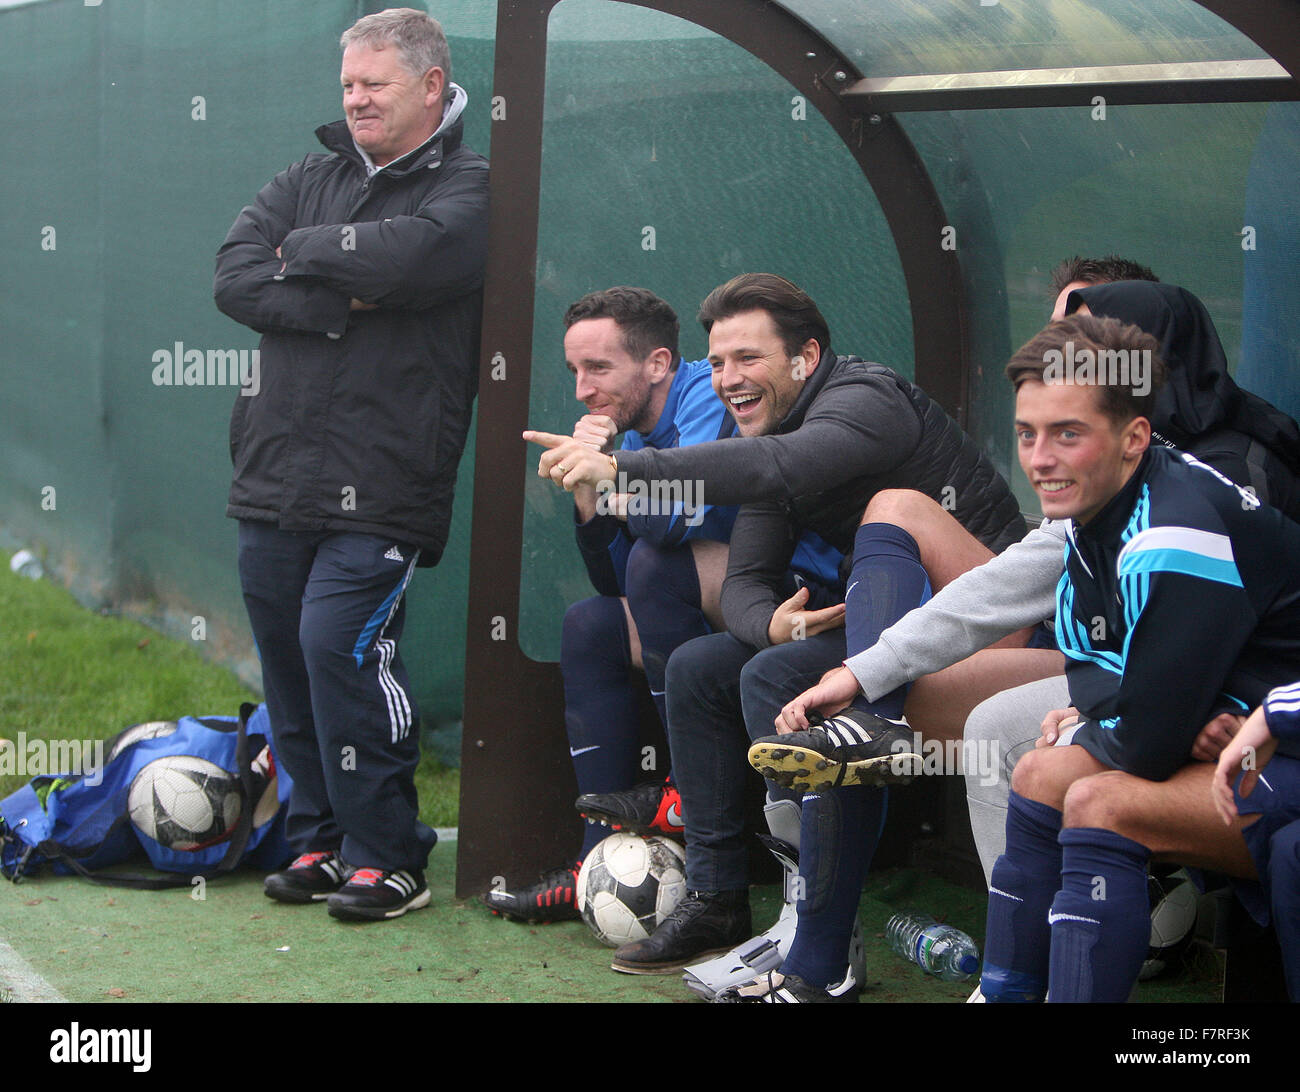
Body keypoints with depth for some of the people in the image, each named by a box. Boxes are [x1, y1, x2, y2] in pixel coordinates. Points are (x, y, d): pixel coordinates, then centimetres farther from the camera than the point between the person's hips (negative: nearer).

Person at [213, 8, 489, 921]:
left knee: (340, 645, -15)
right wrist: (340, 306, -13)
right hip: (278, 473, 6)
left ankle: (387, 855, -2)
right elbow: (235, 277, 2)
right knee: (286, 655, 8)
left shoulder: (471, 188, 0)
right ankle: (320, 840, 22)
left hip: (381, 488, -6)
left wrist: (302, 251, -4)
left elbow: (406, 256, -21)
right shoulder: (311, 179, 16)